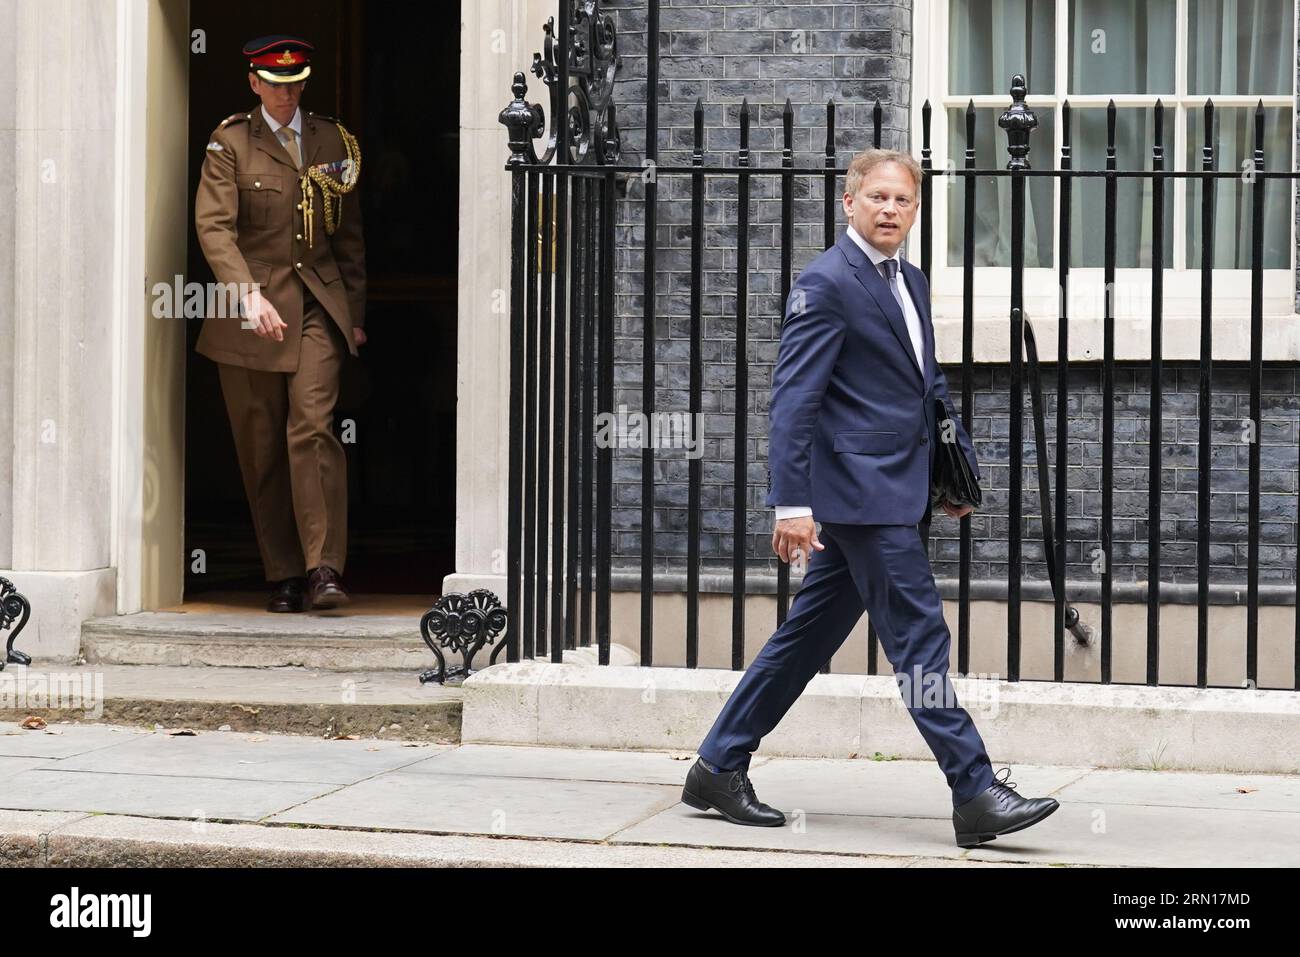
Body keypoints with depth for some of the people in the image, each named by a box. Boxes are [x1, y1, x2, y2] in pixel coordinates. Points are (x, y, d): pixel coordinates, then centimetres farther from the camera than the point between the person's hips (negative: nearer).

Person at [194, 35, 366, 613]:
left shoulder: (332, 141, 12)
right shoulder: (230, 143, 2)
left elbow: (350, 234, 18)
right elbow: (213, 225, -10)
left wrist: (355, 313, 14)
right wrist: (249, 295, -24)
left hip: (318, 305, 1)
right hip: (250, 311, -1)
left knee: (313, 426, -16)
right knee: (261, 447, 2)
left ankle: (323, 570, -19)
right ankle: (283, 576, 12)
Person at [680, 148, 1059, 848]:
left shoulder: (911, 283, 18)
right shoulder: (826, 283, -11)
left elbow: (930, 385, 28)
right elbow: (793, 398, -16)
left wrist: (961, 469, 21)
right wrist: (792, 503, -21)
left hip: (896, 489, 9)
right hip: (861, 490, -9)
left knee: (811, 634, 13)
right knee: (919, 637, -7)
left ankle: (719, 769, 21)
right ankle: (976, 795, -5)